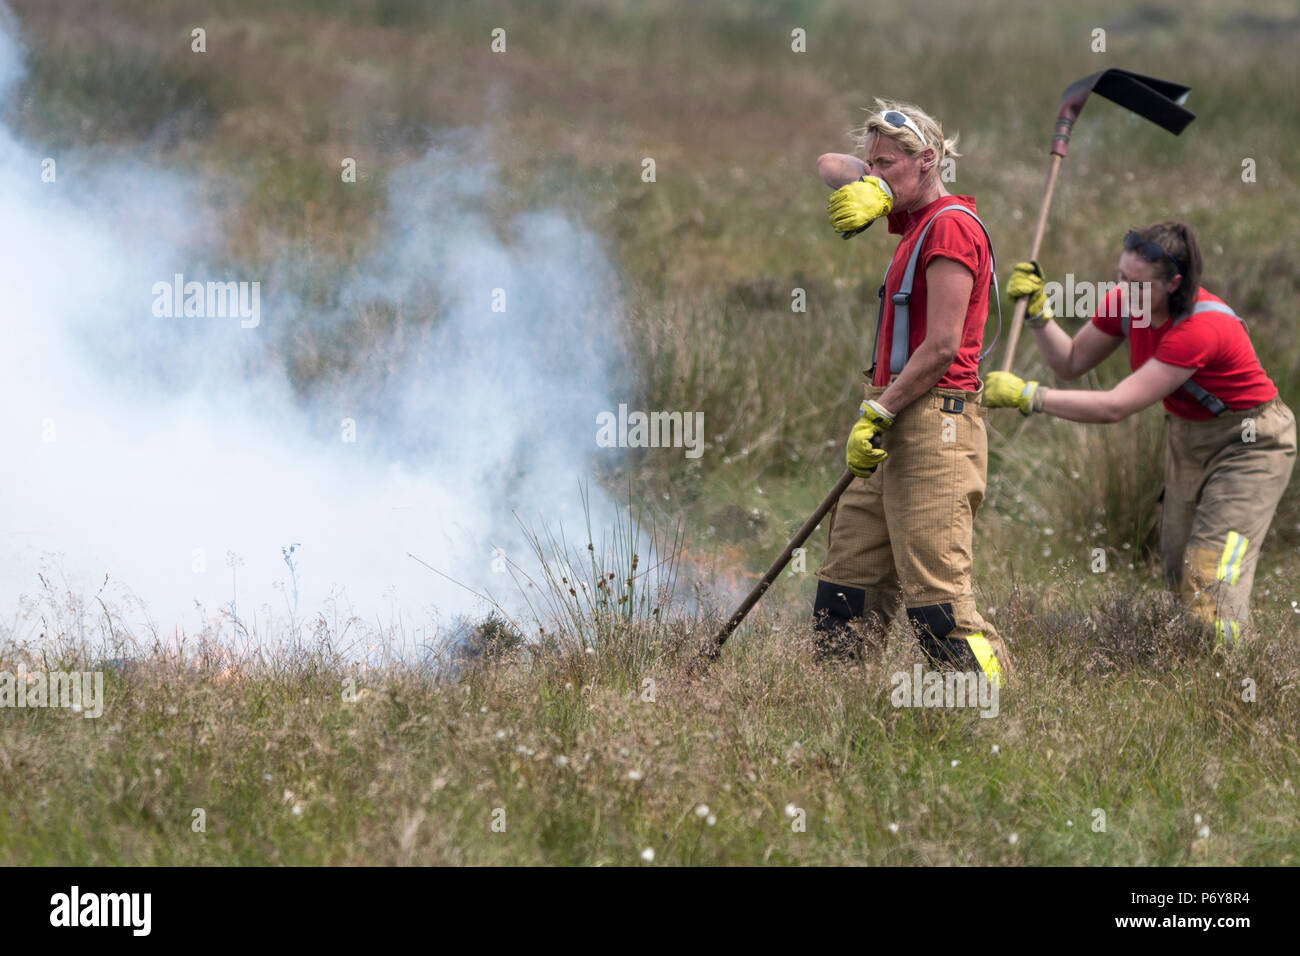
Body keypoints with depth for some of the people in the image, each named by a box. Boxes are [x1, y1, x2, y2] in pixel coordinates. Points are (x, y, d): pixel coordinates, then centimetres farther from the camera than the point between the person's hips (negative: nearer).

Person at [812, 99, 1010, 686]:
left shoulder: (950, 226, -11)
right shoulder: (916, 218, 17)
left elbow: (942, 347, -17)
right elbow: (830, 167, 27)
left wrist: (877, 414, -15)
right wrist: (871, 191, 5)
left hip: (933, 424, -10)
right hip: (900, 427, 10)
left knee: (936, 596, -14)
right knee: (846, 579, 8)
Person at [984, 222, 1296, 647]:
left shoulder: (1200, 328, -35)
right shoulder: (1123, 303, -11)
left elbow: (1115, 407, -37)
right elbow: (1071, 363, 3)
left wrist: (1025, 395, -36)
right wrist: (1038, 312, -13)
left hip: (1249, 442, -8)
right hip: (1187, 437, 8)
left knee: (1211, 577, -15)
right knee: (1178, 576, 4)